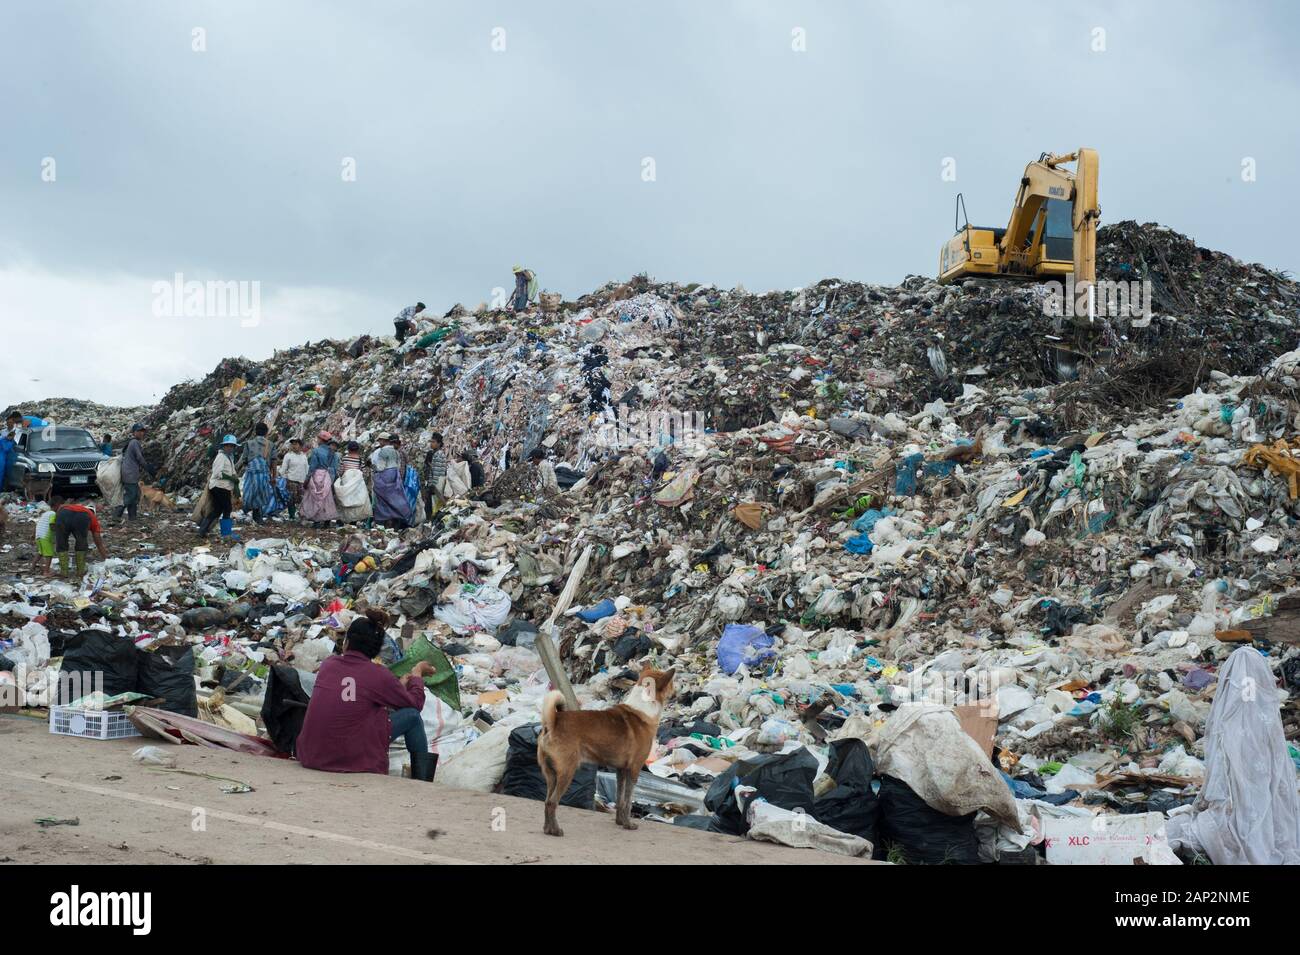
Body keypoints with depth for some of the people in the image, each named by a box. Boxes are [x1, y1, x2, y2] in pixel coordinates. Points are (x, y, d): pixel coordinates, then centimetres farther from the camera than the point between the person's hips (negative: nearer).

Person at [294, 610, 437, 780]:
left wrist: (399, 685, 28)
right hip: (354, 761, -5)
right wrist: (417, 673, 24)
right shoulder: (378, 675, -9)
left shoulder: (328, 665, 4)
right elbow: (416, 703, 5)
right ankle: (422, 780, 20)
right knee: (412, 715, 9)